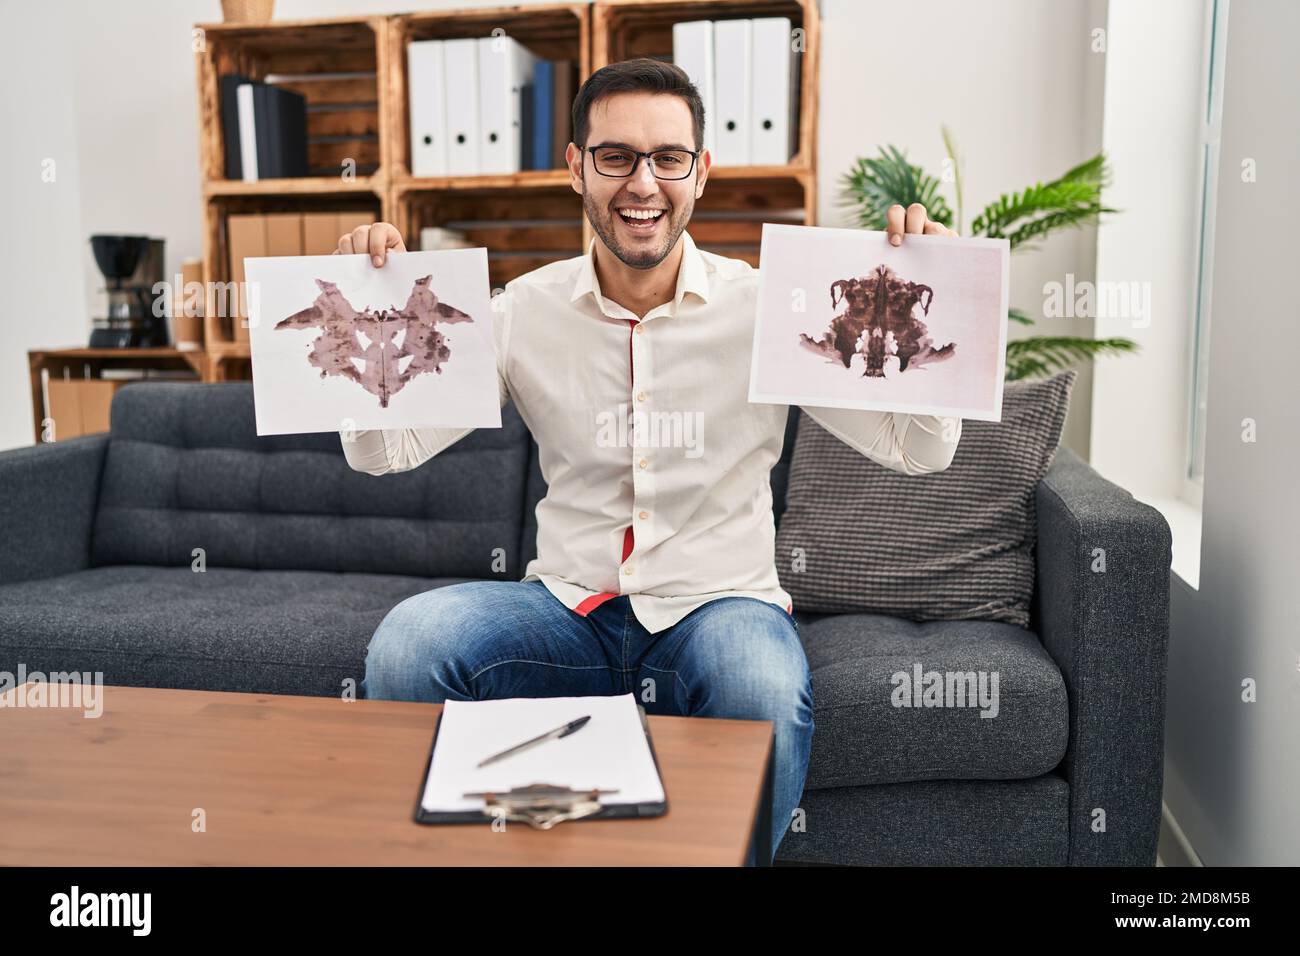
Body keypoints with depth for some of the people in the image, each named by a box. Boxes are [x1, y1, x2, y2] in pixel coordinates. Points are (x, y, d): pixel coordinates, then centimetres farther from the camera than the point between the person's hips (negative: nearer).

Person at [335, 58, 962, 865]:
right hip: (570, 607, 2)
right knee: (405, 642, -24)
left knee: (765, 685, -35)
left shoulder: (763, 307, -3)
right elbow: (379, 453, 0)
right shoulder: (526, 311, 2)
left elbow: (921, 452, -4)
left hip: (720, 603, -1)